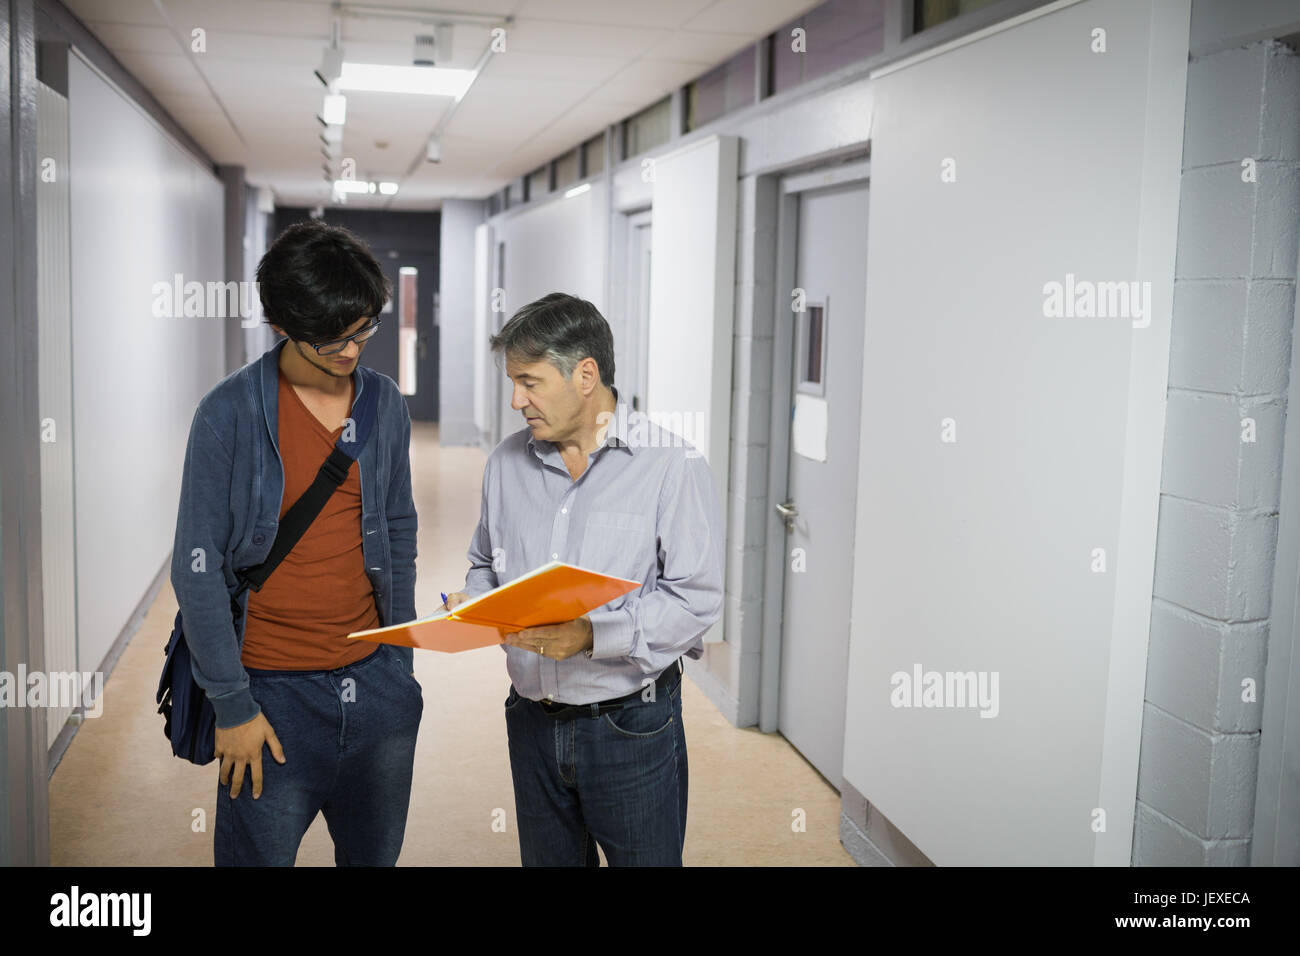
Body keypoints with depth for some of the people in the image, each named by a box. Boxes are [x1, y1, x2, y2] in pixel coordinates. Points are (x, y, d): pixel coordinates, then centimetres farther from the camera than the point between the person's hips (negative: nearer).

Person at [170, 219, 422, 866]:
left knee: (376, 856, 17)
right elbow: (197, 568, -9)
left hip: (375, 685, 4)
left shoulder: (385, 403, 3)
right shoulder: (231, 412, -11)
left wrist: (400, 660, 11)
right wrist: (232, 707, -10)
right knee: (260, 855, 7)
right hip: (274, 693, -4)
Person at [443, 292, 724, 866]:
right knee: (546, 860, 18)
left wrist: (592, 635, -27)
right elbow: (487, 565, 19)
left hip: (630, 726, -5)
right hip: (532, 720, 5)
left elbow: (695, 599, -16)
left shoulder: (671, 467, -11)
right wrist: (472, 603, -4)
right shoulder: (507, 463, 7)